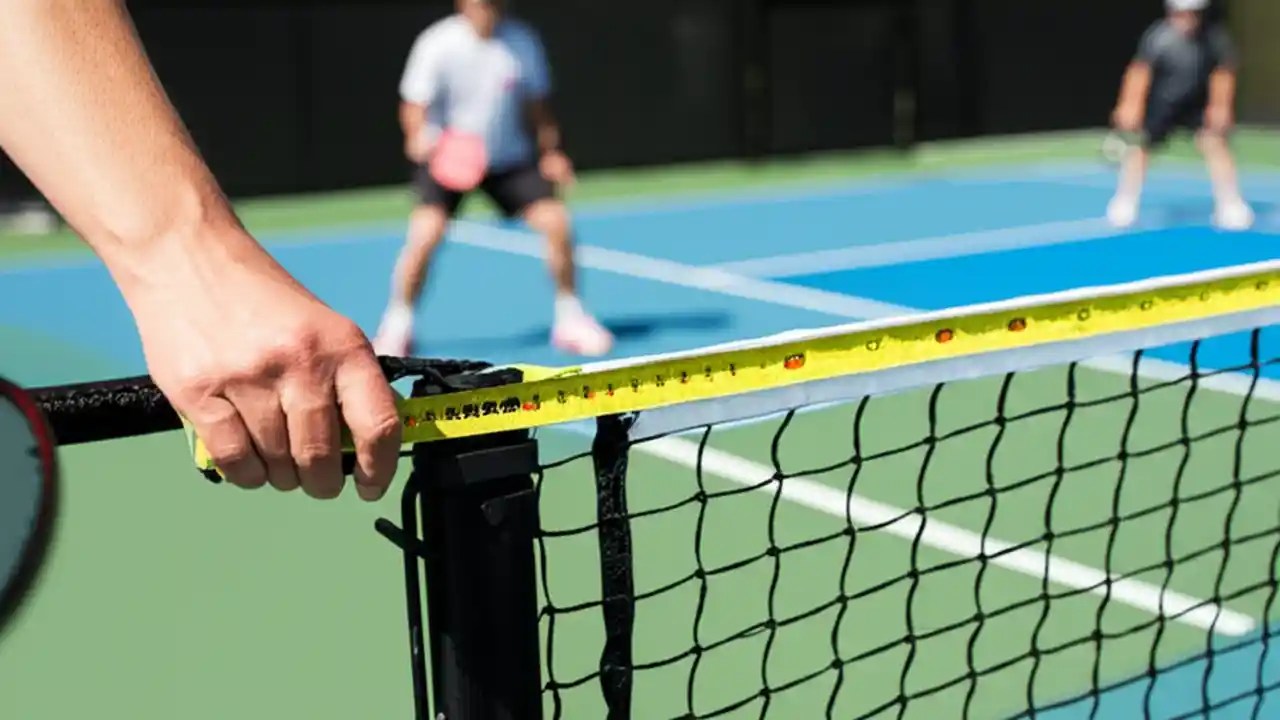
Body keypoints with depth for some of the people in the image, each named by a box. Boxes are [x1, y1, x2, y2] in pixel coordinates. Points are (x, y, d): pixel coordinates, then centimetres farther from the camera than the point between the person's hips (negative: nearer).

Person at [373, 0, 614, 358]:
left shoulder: (523, 41, -7)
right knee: (426, 232, -22)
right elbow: (414, 106, -11)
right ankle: (396, 327, -2)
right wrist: (420, 137, -32)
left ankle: (570, 319, 8)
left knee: (556, 220, -11)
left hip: (510, 156, 3)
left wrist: (551, 151, -5)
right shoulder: (437, 44, -15)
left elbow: (538, 105, 5)